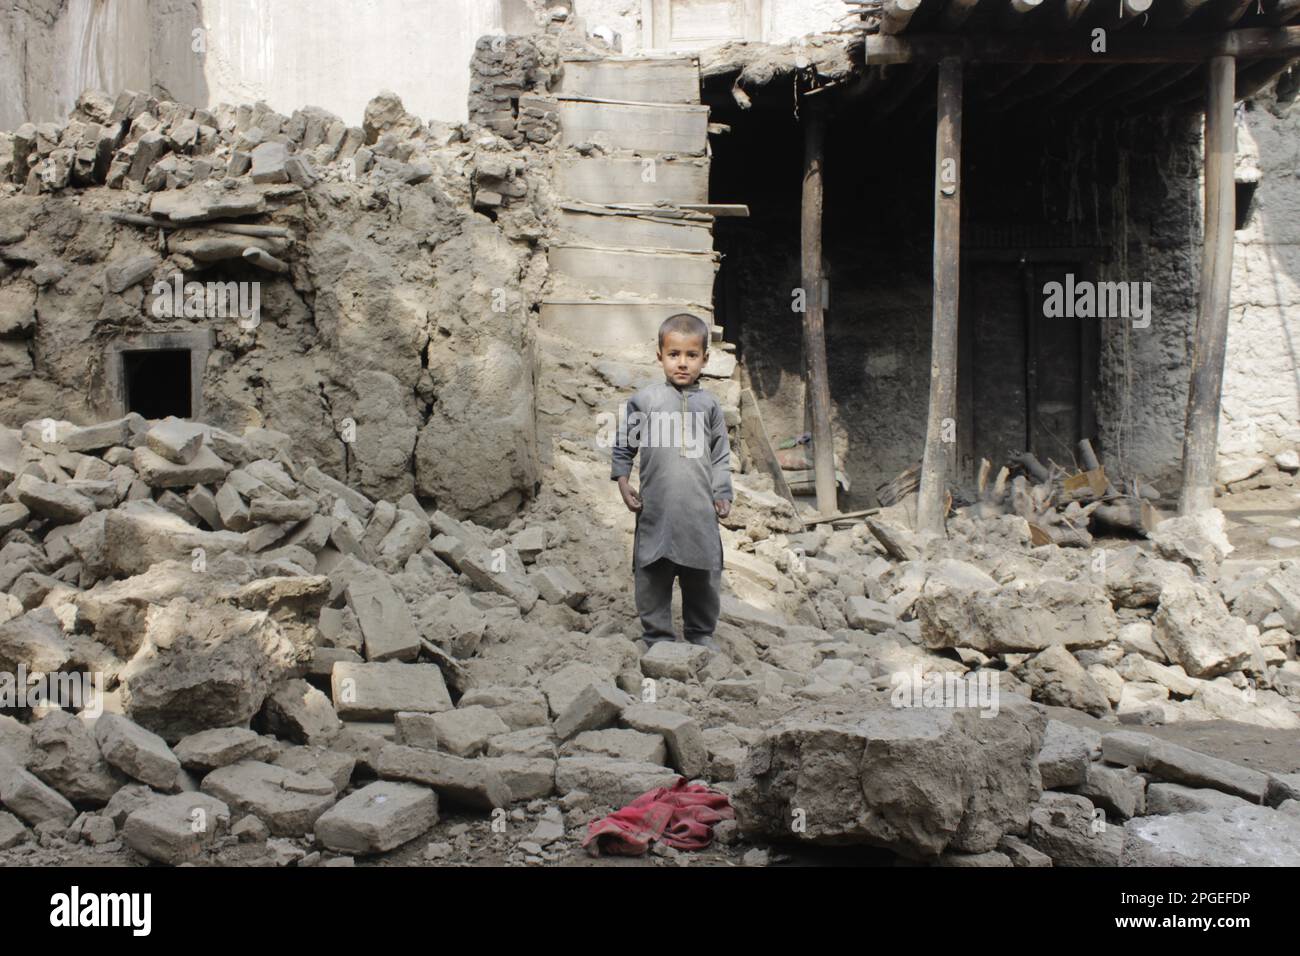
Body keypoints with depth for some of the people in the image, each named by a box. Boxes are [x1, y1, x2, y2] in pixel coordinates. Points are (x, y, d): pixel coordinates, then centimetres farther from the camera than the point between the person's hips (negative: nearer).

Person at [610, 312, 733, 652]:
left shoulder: (709, 405, 7)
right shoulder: (644, 400, 2)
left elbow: (721, 455, 11)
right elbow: (623, 445, 9)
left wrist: (722, 493, 4)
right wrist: (623, 482, -1)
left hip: (700, 509, 2)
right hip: (656, 507, -2)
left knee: (704, 575, 9)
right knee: (654, 575, 4)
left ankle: (701, 633, 26)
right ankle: (657, 634, 17)